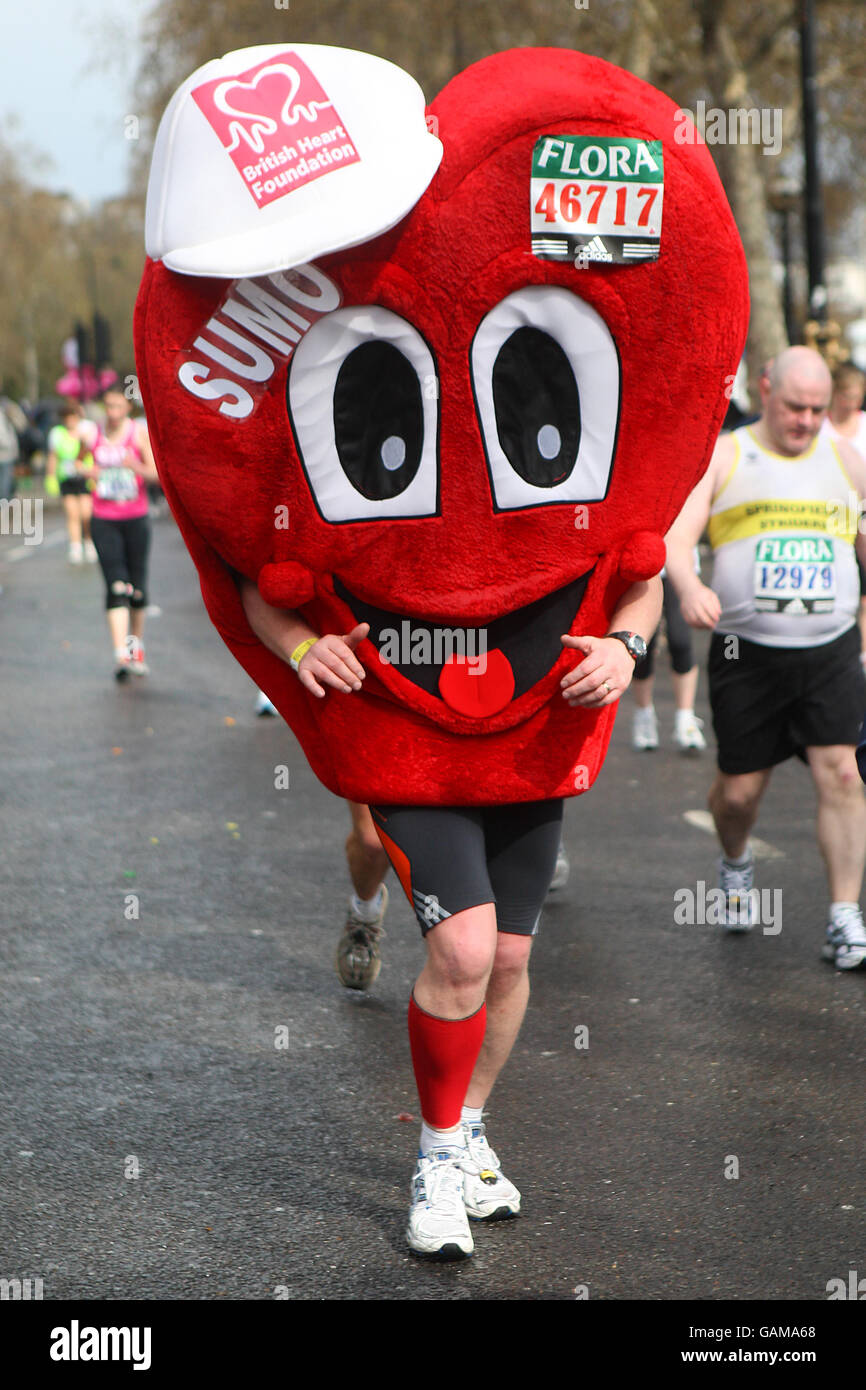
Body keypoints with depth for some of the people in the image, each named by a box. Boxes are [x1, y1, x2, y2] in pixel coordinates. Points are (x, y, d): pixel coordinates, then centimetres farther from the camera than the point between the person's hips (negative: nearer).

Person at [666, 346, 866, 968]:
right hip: (747, 653, -1)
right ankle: (735, 861, 39)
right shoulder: (722, 457, 0)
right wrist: (689, 585, -33)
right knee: (740, 788, 5)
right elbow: (676, 535, -12)